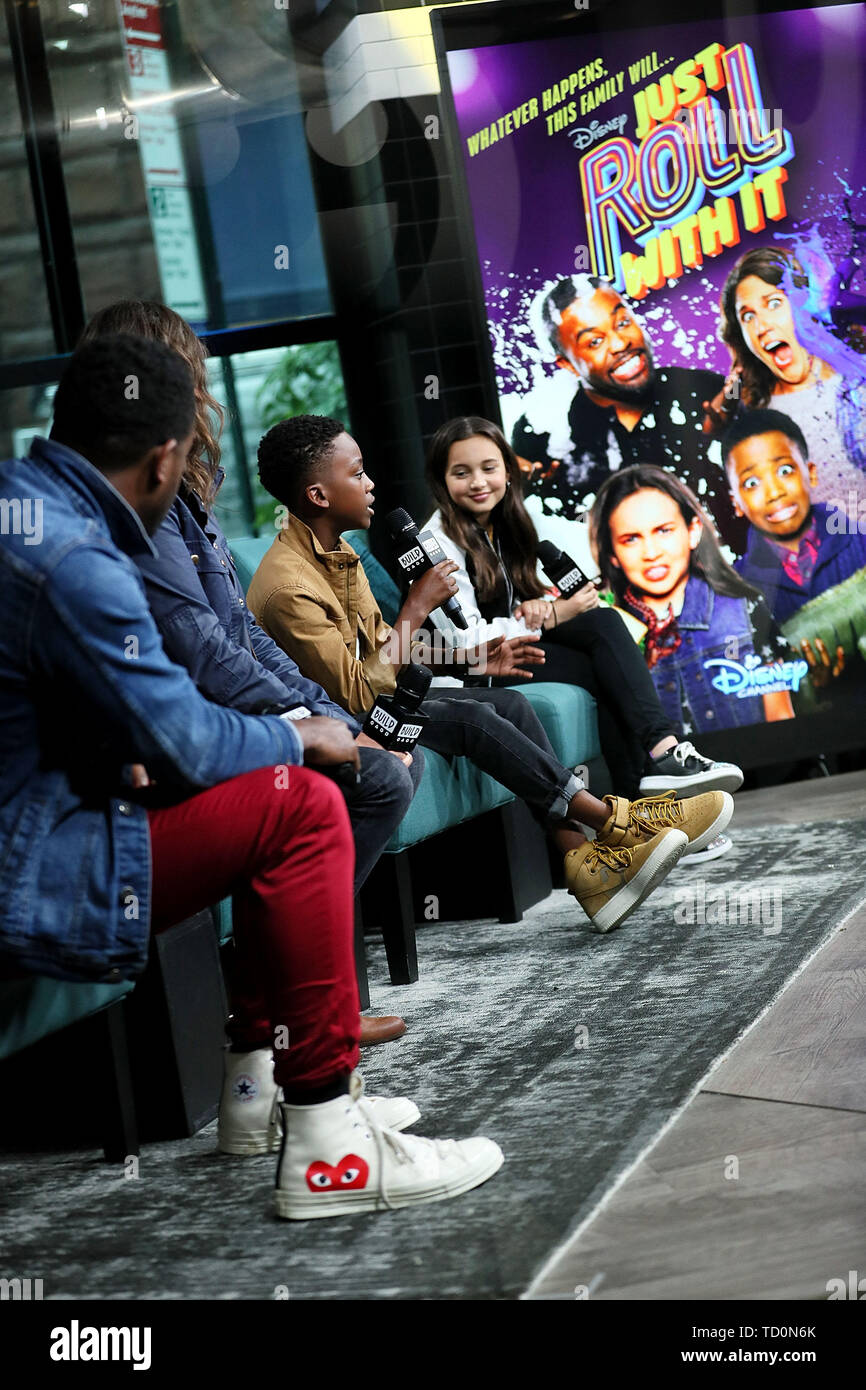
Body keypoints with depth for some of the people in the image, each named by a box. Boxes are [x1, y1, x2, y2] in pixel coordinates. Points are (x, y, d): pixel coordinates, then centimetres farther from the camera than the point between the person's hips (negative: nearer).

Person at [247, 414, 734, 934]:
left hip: (366, 702, 10)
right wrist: (418, 608, -20)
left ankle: (584, 862, -12)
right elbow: (358, 693, -24)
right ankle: (613, 821, -12)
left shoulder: (336, 555, 9)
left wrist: (471, 657, 9)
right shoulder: (288, 585, -23)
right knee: (472, 719, -23)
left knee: (509, 703, -5)